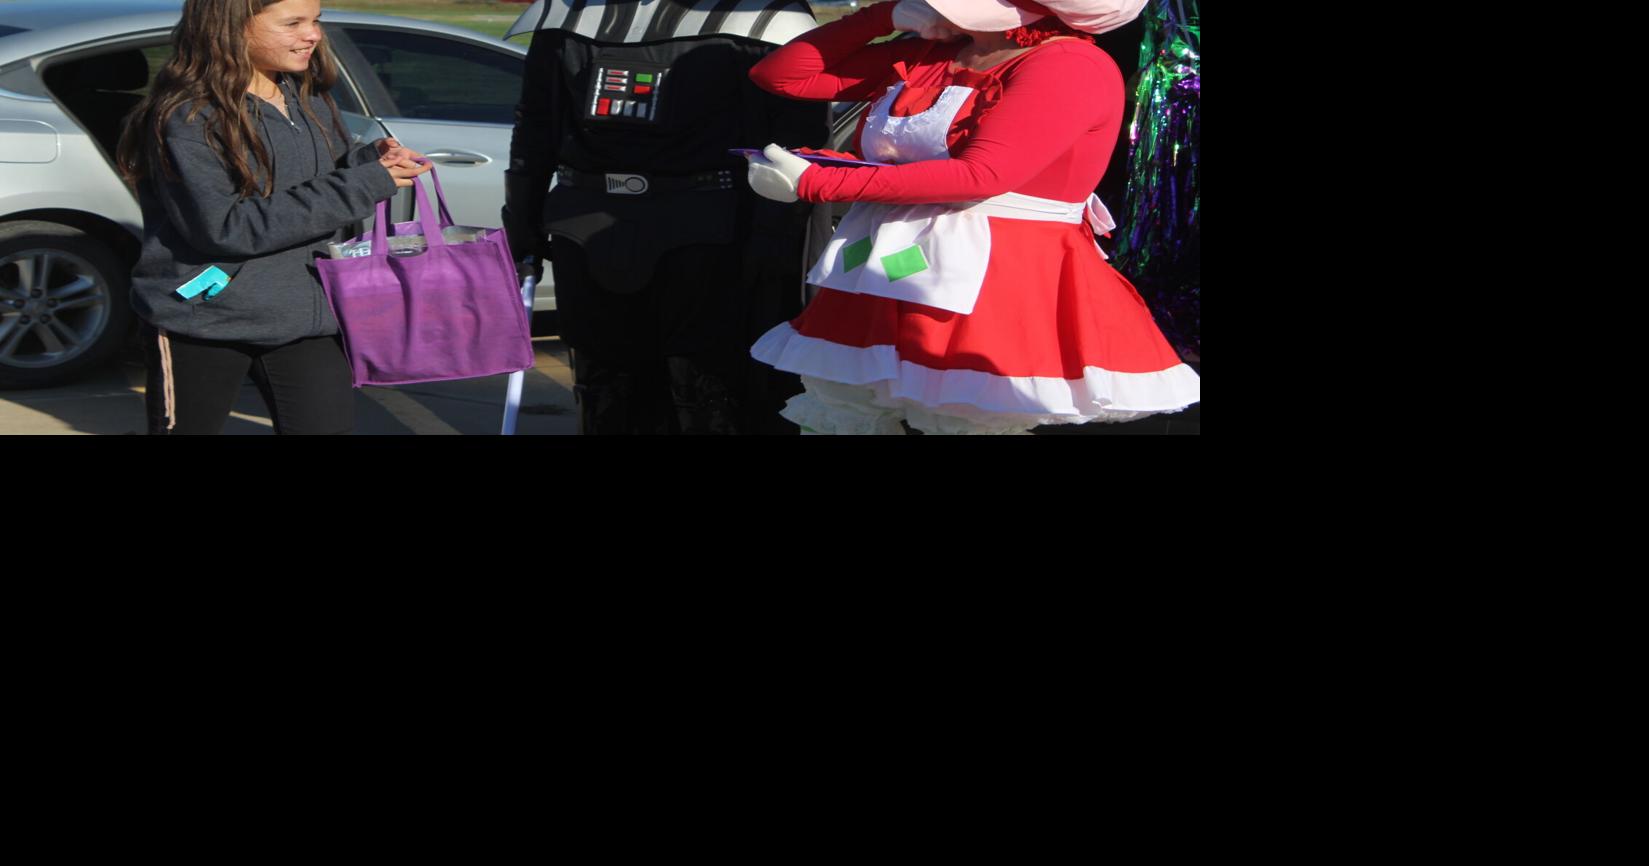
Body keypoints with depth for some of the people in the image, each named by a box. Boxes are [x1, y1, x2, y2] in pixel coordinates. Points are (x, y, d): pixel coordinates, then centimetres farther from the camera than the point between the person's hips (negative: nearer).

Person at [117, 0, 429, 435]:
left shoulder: (309, 98, 6)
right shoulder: (186, 118, -15)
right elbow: (225, 228, -24)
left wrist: (369, 161, -8)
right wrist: (360, 186, -24)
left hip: (303, 315, 5)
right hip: (202, 319, -5)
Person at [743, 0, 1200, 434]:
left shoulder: (1070, 66, -10)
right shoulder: (926, 56, 14)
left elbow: (981, 175, -22)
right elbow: (779, 75, 17)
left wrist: (811, 183, -20)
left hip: (995, 291, -7)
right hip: (884, 286, 7)